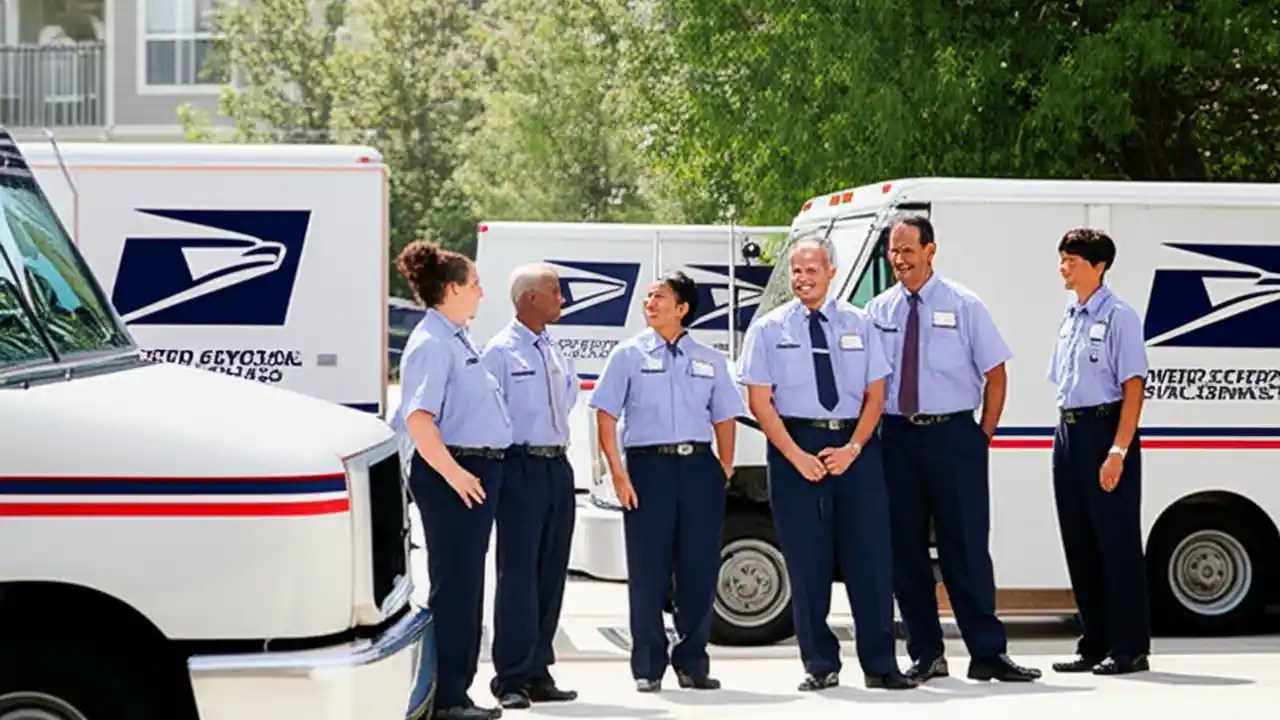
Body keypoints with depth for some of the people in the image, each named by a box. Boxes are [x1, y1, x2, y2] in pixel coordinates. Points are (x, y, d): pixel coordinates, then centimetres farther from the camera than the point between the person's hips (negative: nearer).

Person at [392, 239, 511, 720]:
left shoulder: (458, 339, 17)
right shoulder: (431, 343, -14)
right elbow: (418, 418, -23)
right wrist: (453, 473, -24)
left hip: (478, 471, 10)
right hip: (454, 473, -10)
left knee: (467, 584, 13)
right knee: (454, 585, -7)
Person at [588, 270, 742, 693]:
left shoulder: (709, 361, 14)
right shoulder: (629, 354, 4)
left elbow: (724, 418, 17)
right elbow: (606, 417, 0)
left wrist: (725, 467, 6)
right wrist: (619, 473, -8)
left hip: (699, 467, 3)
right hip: (648, 466, -3)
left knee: (699, 568, 3)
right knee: (648, 570, -1)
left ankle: (692, 662, 14)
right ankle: (647, 668, 7)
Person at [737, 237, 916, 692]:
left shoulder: (858, 324, 9)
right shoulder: (769, 329, 4)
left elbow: (875, 394, 6)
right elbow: (760, 402, 0)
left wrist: (852, 448, -8)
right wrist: (796, 455, -10)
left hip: (855, 447, 1)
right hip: (795, 445, -1)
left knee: (870, 555, -1)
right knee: (807, 561, 1)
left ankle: (880, 664, 6)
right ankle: (820, 665, 10)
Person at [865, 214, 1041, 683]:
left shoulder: (963, 306, 0)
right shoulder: (877, 311, 6)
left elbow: (995, 373, 2)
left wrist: (985, 434, -2)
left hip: (954, 437, -3)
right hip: (897, 437, 3)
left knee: (966, 548, -2)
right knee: (905, 550, 6)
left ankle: (987, 652, 4)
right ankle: (925, 654, 16)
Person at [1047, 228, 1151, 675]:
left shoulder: (1118, 317, -9)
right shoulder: (1069, 318, 15)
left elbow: (1133, 388, -14)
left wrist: (1118, 450, -19)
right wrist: (1064, 435, 11)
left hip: (1104, 429, -8)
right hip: (1068, 432, 8)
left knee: (1117, 540, -4)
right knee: (1078, 542, 10)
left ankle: (1129, 648, 2)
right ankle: (1095, 643, 19)